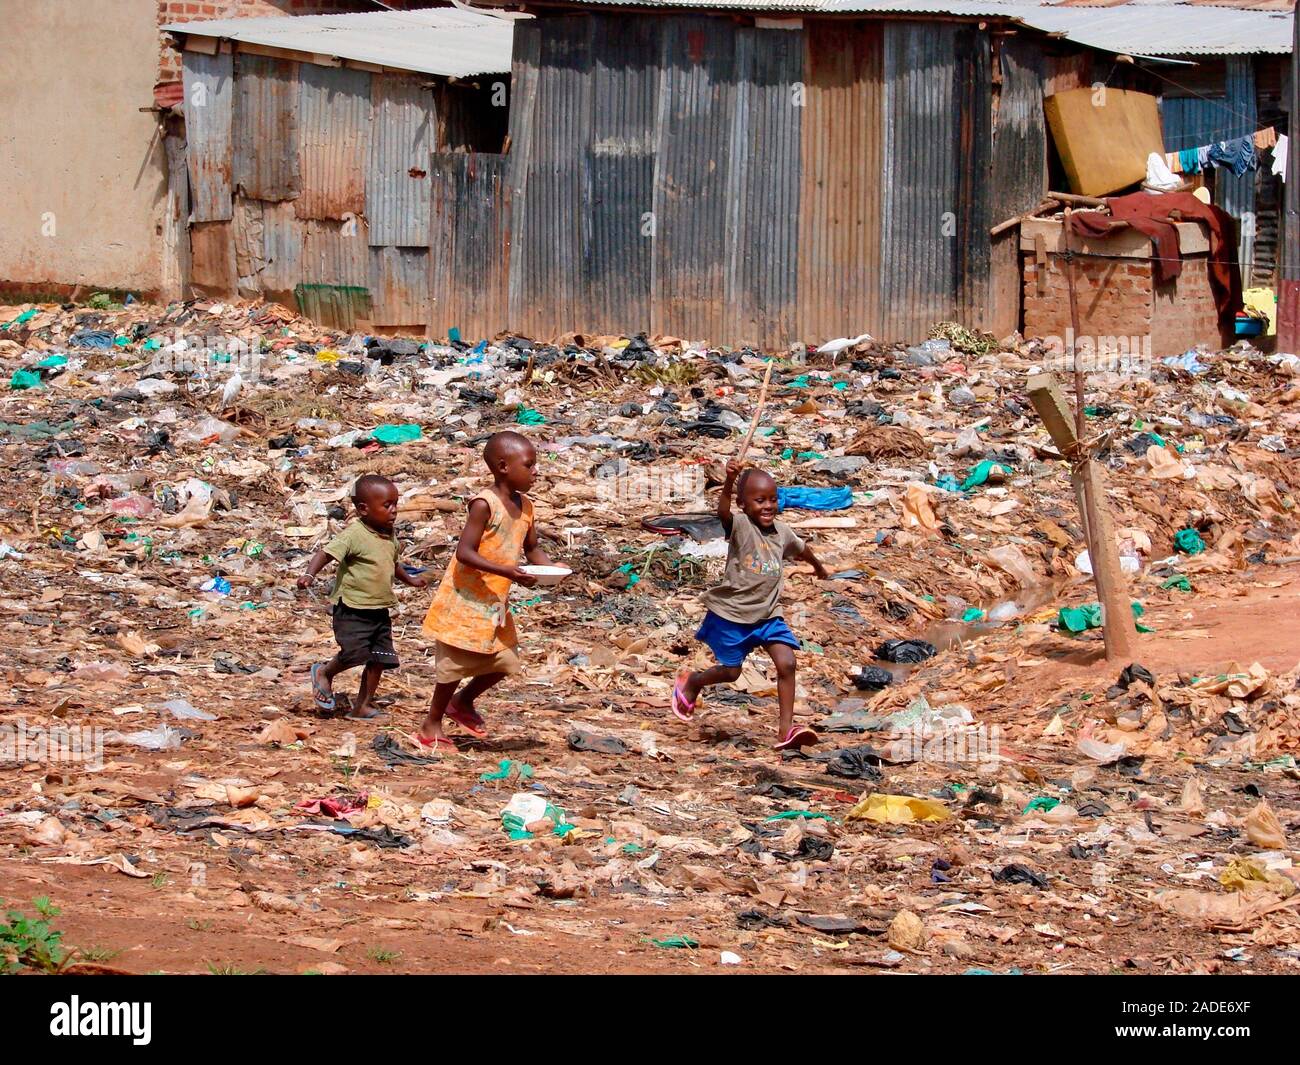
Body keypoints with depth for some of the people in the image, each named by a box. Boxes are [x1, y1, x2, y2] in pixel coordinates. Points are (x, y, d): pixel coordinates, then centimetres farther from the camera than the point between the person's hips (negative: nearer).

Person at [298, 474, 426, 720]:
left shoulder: (390, 537, 9)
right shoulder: (354, 535, -16)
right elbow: (326, 553, -24)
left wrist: (409, 580, 44)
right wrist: (309, 574, -41)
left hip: (379, 611, 8)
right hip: (352, 609, -8)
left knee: (380, 659, 4)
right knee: (354, 653, -15)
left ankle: (363, 706, 15)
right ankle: (325, 673, 17)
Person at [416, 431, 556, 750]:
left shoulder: (524, 507, 5)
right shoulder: (484, 504, -20)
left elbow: (532, 548, 17)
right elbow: (464, 552, -24)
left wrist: (550, 568, -4)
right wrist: (506, 571, -32)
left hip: (495, 601, 8)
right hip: (466, 599, -8)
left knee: (505, 661, 9)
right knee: (456, 661, -1)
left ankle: (462, 702, 33)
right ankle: (431, 726, 15)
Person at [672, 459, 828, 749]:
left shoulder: (782, 532, 3)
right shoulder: (740, 526, -17)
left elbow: (802, 549, 26)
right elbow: (723, 511, -41)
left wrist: (819, 567, 46)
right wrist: (730, 480, -60)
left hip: (767, 614, 5)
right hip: (731, 613, -5)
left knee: (786, 662, -12)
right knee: (730, 671, 7)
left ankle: (786, 729, -9)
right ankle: (690, 682, 39)